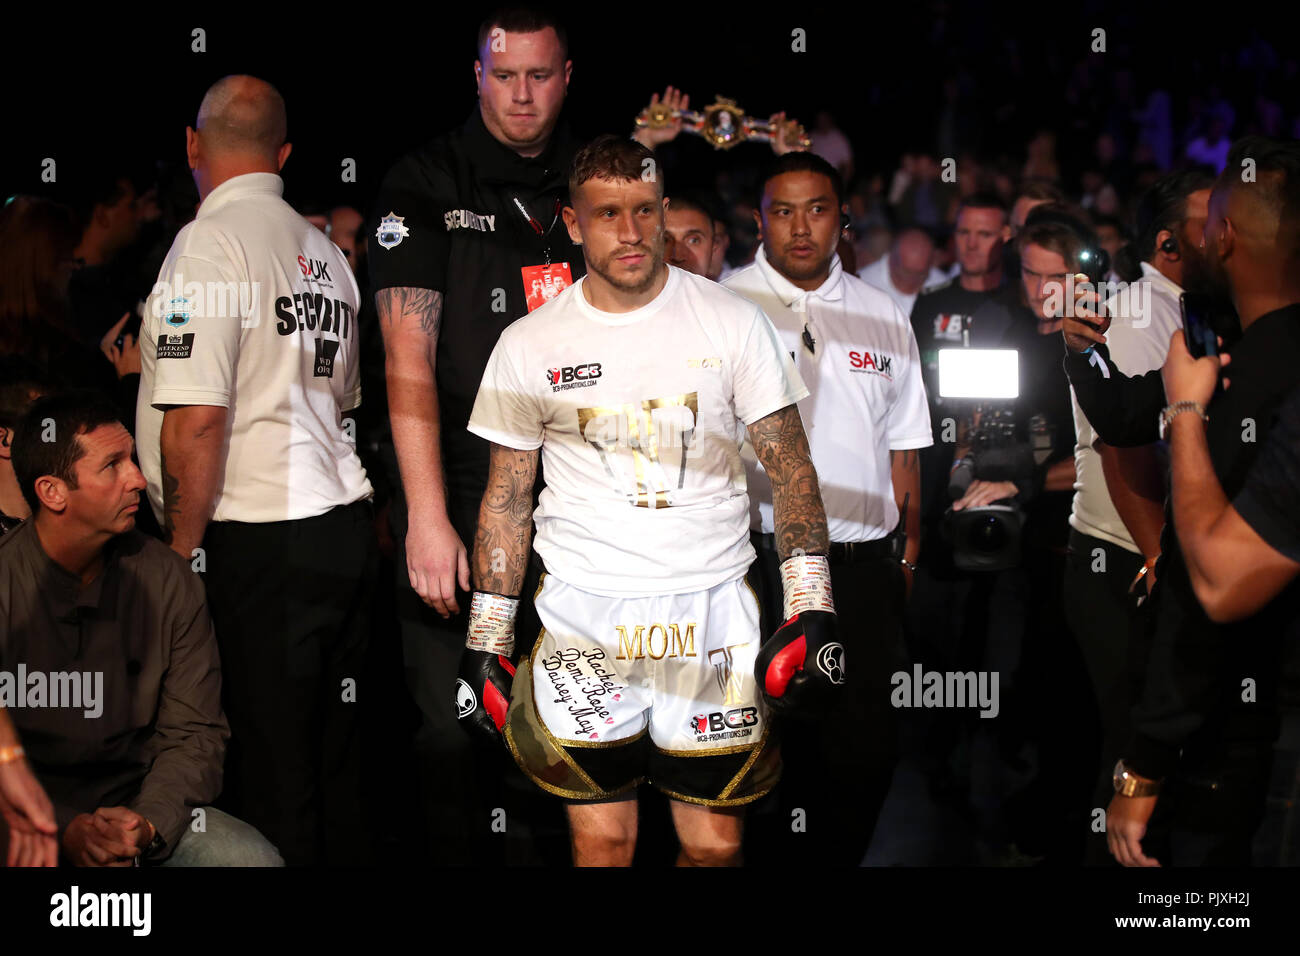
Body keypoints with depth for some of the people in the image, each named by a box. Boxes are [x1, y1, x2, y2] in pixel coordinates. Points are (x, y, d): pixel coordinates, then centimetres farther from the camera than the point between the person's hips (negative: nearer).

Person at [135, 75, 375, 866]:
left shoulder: (210, 243, -9)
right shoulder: (325, 251, 15)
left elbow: (197, 417, -17)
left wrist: (183, 552, -10)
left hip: (260, 542, -8)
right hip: (347, 526, 8)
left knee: (272, 777, -3)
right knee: (336, 762, 13)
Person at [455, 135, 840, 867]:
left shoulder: (734, 323, 1)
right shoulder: (529, 346, 3)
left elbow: (790, 467, 2)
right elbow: (507, 499, 9)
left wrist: (812, 607, -7)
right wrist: (485, 642, 7)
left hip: (712, 606, 0)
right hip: (584, 608, 0)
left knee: (716, 844, 2)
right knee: (601, 840, 1)